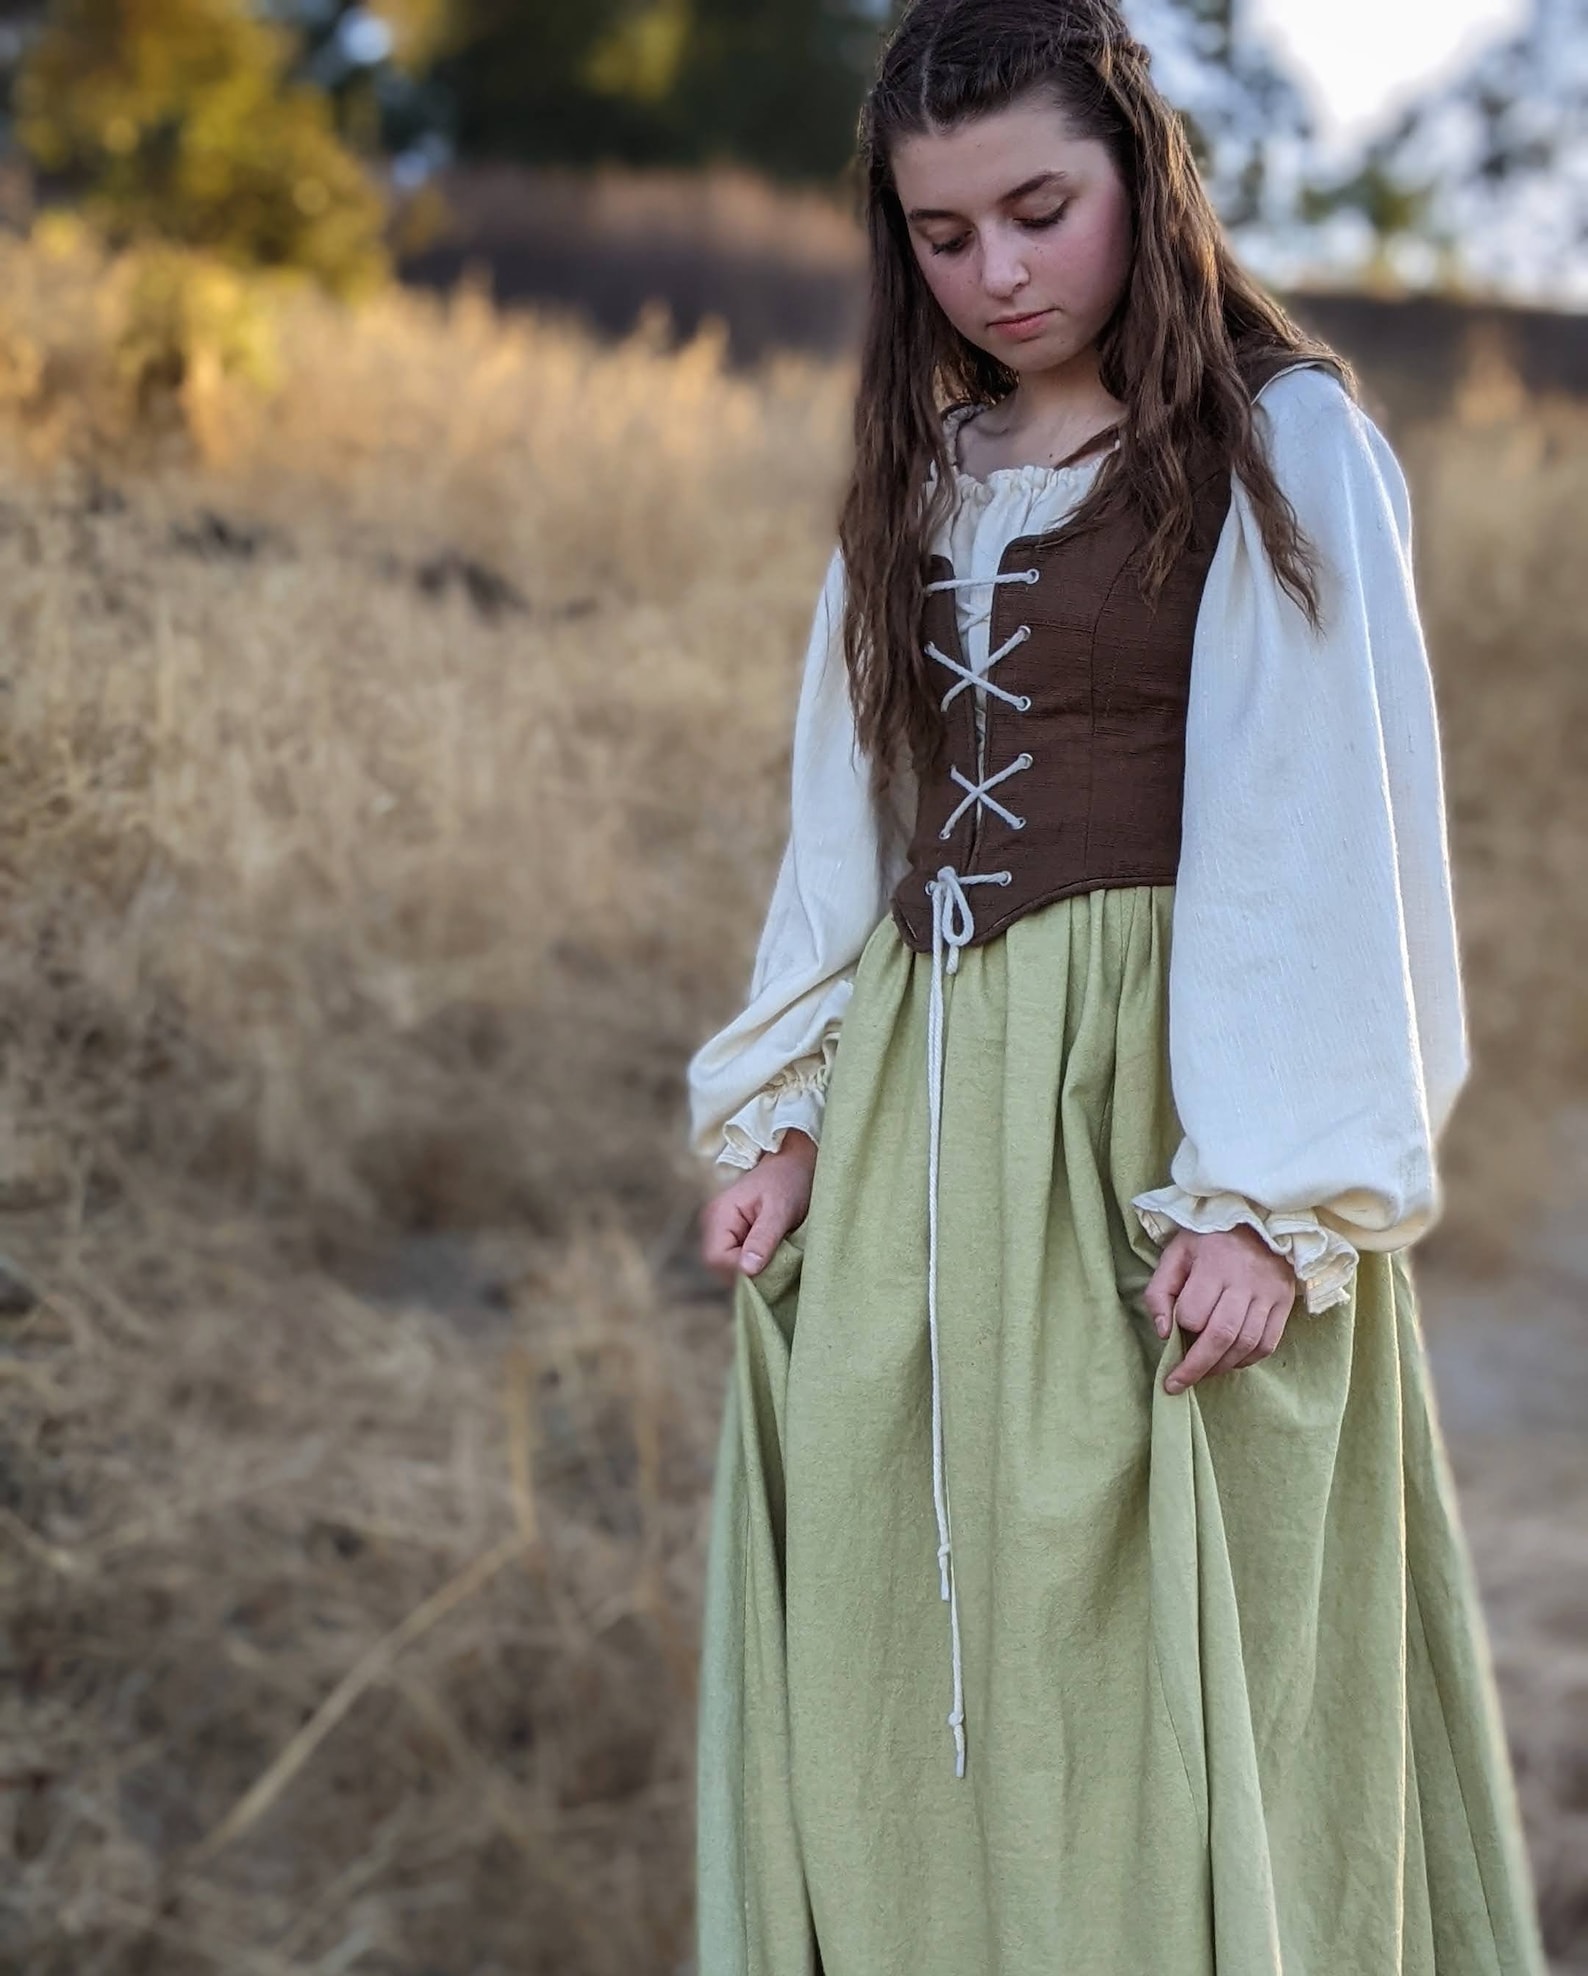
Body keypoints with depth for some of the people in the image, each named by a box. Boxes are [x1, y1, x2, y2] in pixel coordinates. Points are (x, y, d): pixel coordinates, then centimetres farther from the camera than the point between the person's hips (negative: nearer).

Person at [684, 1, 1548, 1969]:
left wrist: (1271, 1198, -17)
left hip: (1160, 1082, -6)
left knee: (1164, 1642, -1)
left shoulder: (1278, 443, -3)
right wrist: (782, 1114, 5)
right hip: (922, 1101, 6)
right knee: (905, 1642, 8)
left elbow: (1325, 841, -10)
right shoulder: (924, 472, 15)